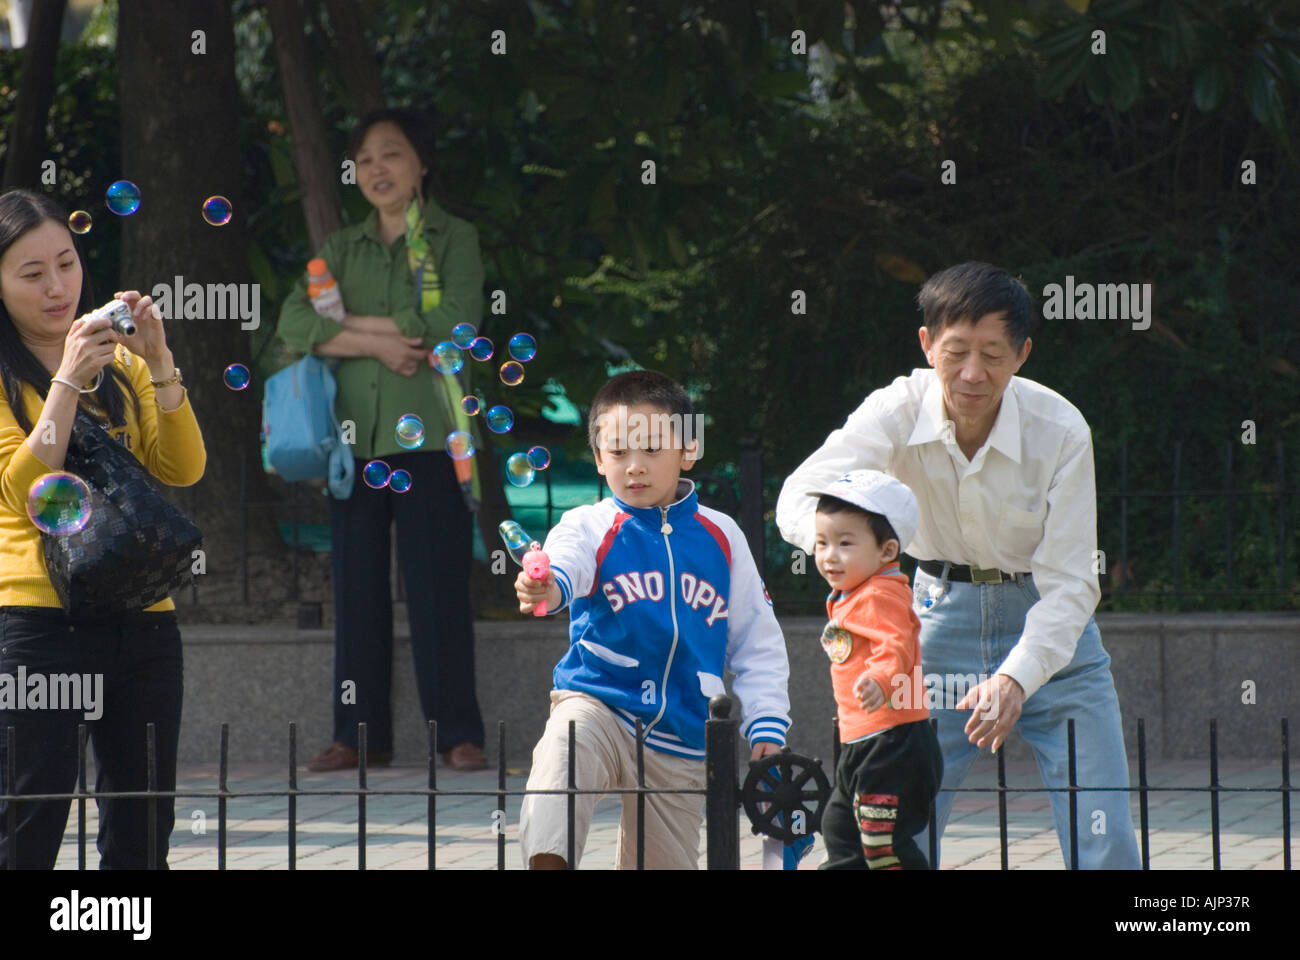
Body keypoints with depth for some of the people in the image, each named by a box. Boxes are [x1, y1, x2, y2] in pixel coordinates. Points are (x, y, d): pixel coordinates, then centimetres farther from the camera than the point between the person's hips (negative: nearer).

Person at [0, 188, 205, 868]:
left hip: (142, 618, 5)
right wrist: (68, 380, -17)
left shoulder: (122, 365, 16)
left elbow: (183, 469, 4)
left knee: (141, 838, 6)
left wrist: (157, 363, -7)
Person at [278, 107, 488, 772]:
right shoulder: (343, 249, 16)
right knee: (357, 586, 2)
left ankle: (459, 734, -2)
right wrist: (377, 343, -12)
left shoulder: (454, 239, 5)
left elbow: (454, 322, -12)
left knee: (438, 586, -6)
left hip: (427, 435, -4)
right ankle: (359, 733, 5)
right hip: (355, 435, 4)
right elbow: (294, 323, 2)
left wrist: (351, 321, -6)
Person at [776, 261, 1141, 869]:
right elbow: (799, 498, -32)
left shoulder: (1059, 430, -21)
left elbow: (1069, 583, -19)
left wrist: (1016, 678, -36)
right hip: (943, 611, 1)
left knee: (1105, 839, -10)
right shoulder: (897, 413, -18)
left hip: (1048, 622, -1)